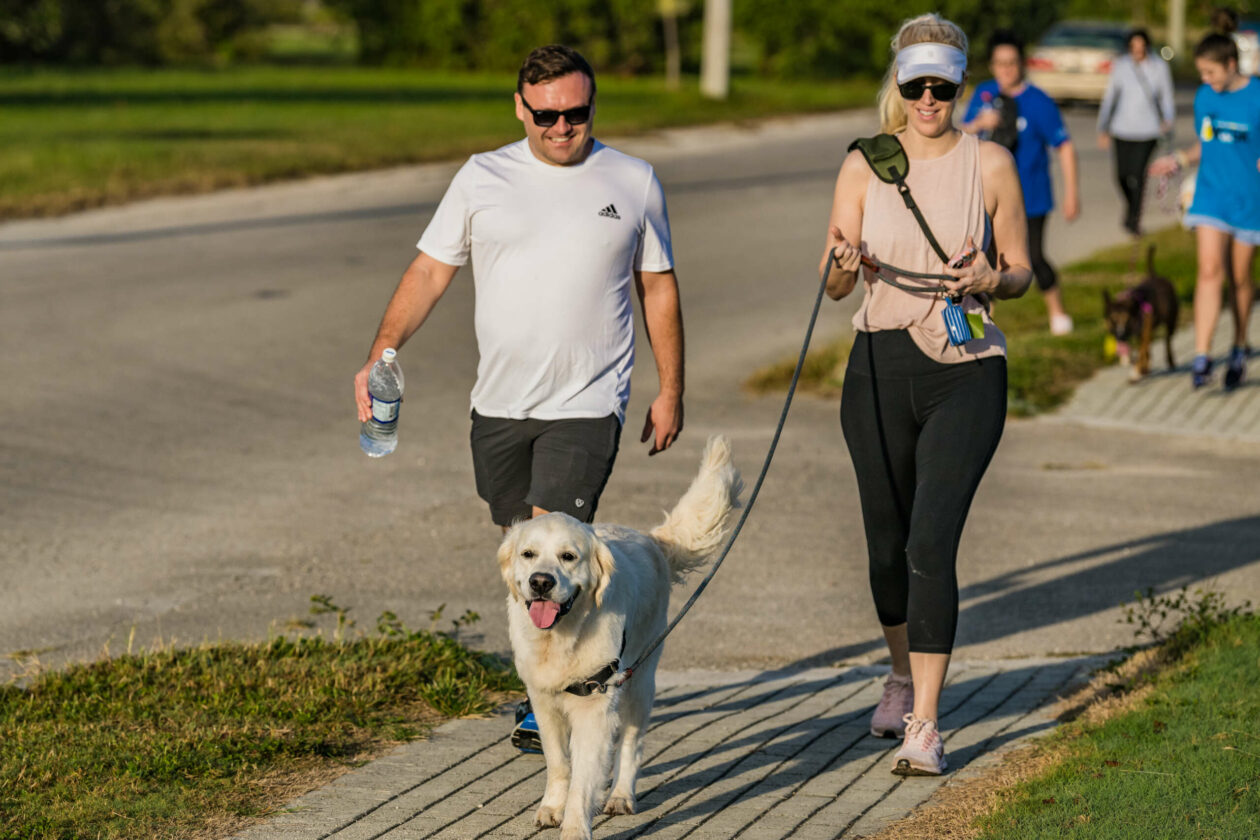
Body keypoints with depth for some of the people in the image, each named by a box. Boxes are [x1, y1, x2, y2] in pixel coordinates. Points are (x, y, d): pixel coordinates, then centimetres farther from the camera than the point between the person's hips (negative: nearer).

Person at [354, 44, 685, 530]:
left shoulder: (634, 182, 3)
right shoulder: (481, 177, 4)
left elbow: (658, 288, 10)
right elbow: (429, 272, 5)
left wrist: (671, 392, 9)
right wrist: (380, 356, -8)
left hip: (586, 408, -3)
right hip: (497, 406, 3)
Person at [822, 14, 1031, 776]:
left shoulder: (990, 164, -1)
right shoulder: (865, 165, 3)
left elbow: (1022, 272, 6)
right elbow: (834, 286, 3)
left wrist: (993, 280, -17)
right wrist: (846, 264, -20)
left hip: (966, 370, -2)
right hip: (880, 367, 3)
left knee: (931, 545, -14)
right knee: (888, 541, 14)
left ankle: (925, 726, -11)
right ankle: (903, 677, 40)